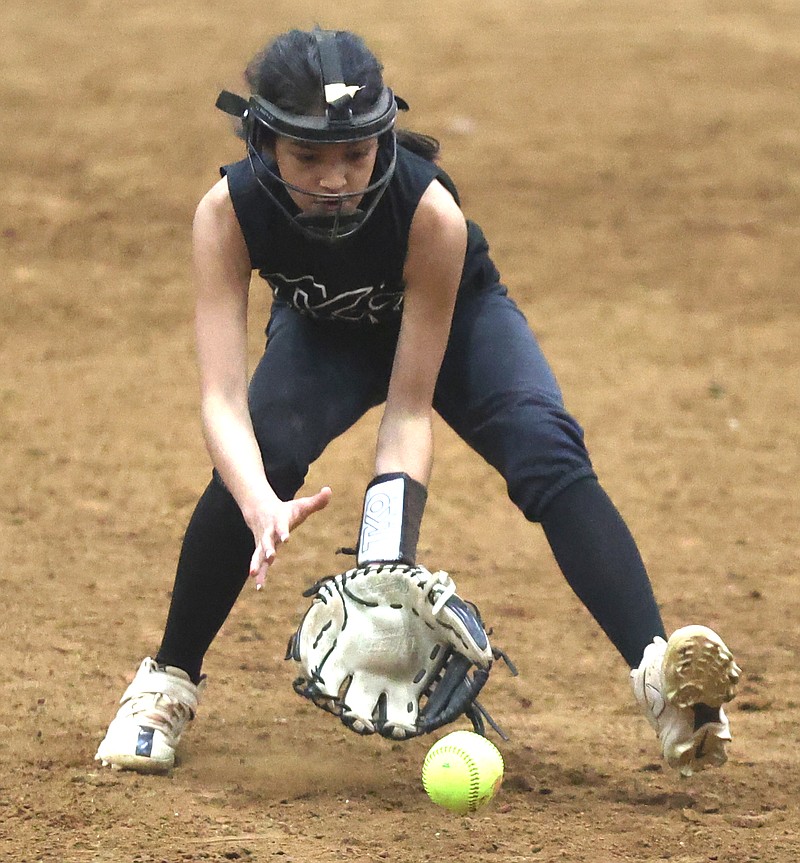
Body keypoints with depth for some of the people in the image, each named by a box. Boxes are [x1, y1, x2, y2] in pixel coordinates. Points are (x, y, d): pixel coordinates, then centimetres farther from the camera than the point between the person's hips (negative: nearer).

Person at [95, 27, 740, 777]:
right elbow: (221, 397, -39)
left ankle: (657, 671, -39)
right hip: (323, 332, 1)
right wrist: (261, 508, -58)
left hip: (458, 321, -1)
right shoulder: (229, 213, -34)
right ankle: (167, 685, -8)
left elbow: (409, 405, -32)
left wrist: (390, 550, -44)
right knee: (257, 459, -27)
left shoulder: (432, 213, -38)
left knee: (549, 453, -28)